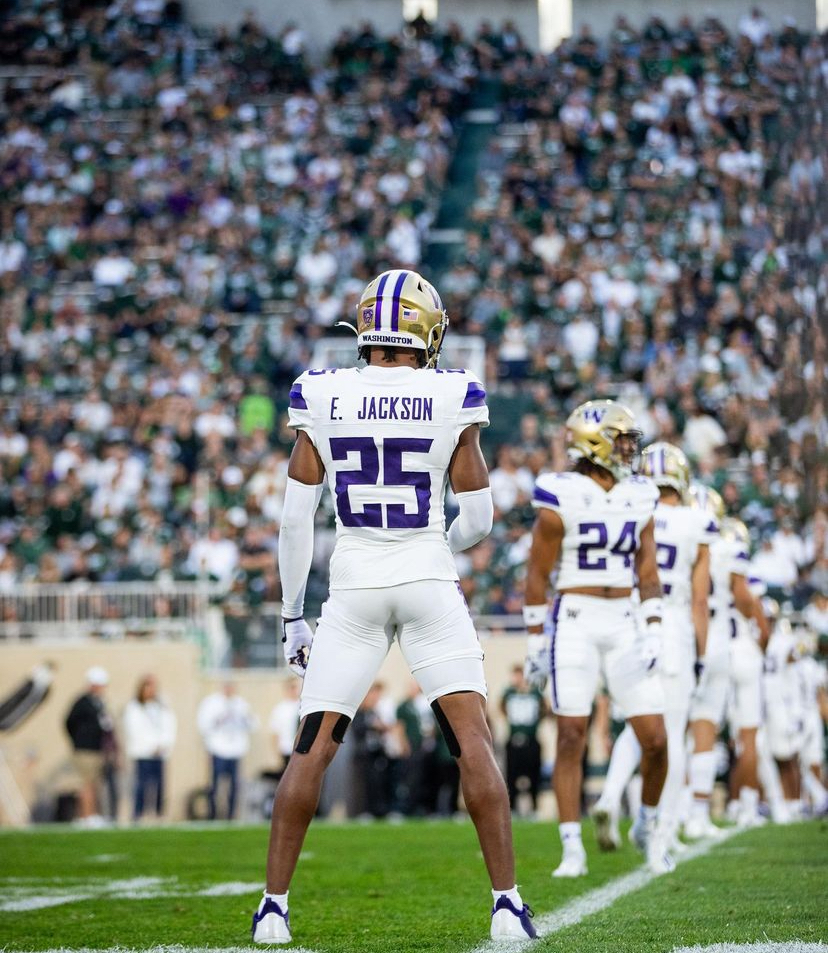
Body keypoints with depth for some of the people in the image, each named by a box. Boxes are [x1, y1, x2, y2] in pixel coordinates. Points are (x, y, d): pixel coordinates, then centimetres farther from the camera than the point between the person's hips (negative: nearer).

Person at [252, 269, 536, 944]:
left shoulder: (322, 399, -1)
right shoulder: (453, 400, -4)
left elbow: (296, 517, 1)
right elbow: (478, 518, 1)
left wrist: (293, 616, 8)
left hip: (353, 585, 2)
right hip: (429, 583, -1)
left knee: (314, 745, 7)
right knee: (472, 740, 0)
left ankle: (275, 905, 8)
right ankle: (507, 903, -5)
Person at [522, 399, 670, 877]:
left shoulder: (639, 498, 8)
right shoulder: (562, 498, -7)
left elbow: (647, 570, 12)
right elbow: (537, 574, -2)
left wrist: (653, 632, 2)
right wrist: (537, 640, -2)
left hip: (625, 624, 4)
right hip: (575, 621, -4)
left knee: (656, 739, -1)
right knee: (572, 736, -7)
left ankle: (648, 825, 24)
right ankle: (573, 850, -1)